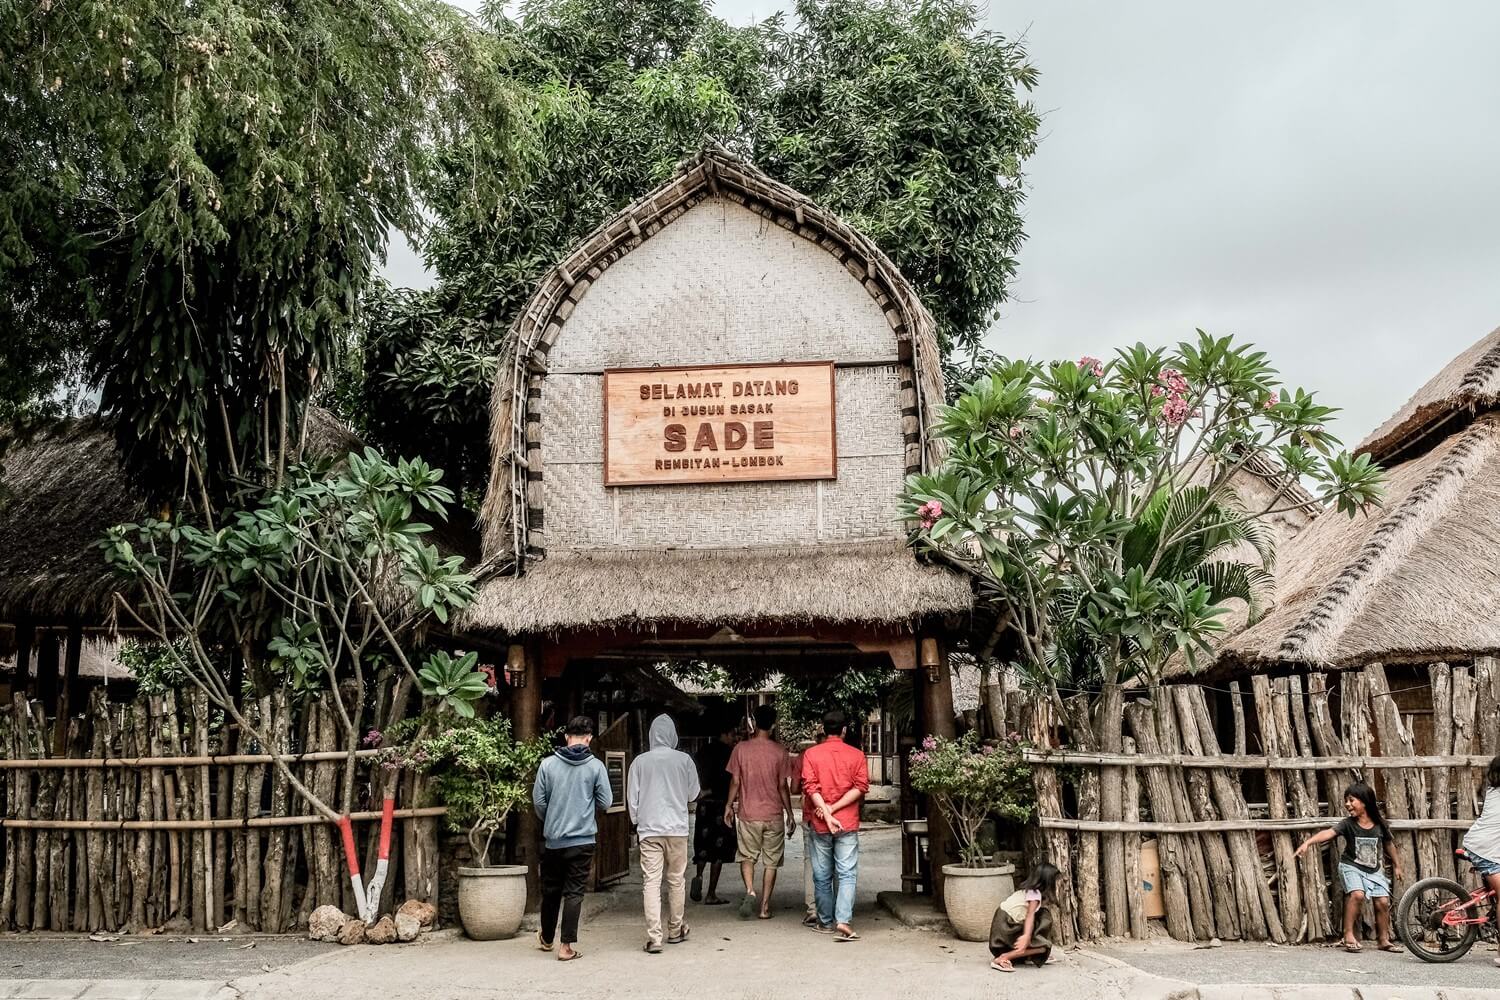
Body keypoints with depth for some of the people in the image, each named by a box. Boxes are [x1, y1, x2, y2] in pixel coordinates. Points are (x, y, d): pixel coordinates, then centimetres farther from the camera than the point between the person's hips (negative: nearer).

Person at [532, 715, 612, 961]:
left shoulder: (548, 764, -4)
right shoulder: (596, 766, -8)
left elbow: (538, 801, -1)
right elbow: (606, 802, -4)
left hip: (553, 840, 2)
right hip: (582, 841, -2)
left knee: (550, 891, 17)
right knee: (574, 893, 3)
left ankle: (546, 939, 35)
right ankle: (567, 946, 1)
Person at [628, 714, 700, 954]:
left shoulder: (640, 762, -2)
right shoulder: (684, 760, -3)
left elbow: (632, 798, 3)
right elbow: (693, 794, 8)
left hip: (649, 829, 0)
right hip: (677, 828, 1)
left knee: (651, 882, -2)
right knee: (676, 881, 13)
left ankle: (654, 937, -10)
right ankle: (675, 930, 25)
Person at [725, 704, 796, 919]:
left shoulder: (741, 749, -5)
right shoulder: (779, 751, -6)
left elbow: (735, 782, -1)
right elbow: (783, 786, -4)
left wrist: (729, 805, 13)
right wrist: (790, 814, 6)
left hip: (748, 814, 0)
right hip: (774, 815, 0)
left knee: (747, 856, 14)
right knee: (771, 861, 10)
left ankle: (750, 891, -10)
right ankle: (764, 906, 9)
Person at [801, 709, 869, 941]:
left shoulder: (811, 754, 1)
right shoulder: (856, 755, 2)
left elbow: (810, 786, -9)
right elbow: (861, 787, -7)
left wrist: (826, 812, -14)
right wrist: (834, 808, -9)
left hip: (820, 825, 1)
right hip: (848, 823, -1)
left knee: (822, 876, 11)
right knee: (847, 874, -2)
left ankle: (826, 922, 19)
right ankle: (843, 921, -17)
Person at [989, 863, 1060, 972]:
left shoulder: (1028, 889, 13)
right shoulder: (1035, 893, -14)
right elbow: (1030, 915, -28)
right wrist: (1026, 936, -38)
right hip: (1006, 927, -9)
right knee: (1043, 946, -12)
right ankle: (1003, 959, -20)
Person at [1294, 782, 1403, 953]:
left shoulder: (1380, 825, -5)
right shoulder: (1348, 824, -13)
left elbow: (1388, 844, 13)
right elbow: (1328, 832, -28)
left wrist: (1396, 865, 25)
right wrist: (1308, 842, -44)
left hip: (1373, 870, 3)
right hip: (1351, 866, -3)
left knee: (1383, 901, -6)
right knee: (1357, 894, -26)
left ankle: (1384, 940, 14)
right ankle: (1348, 935, -17)